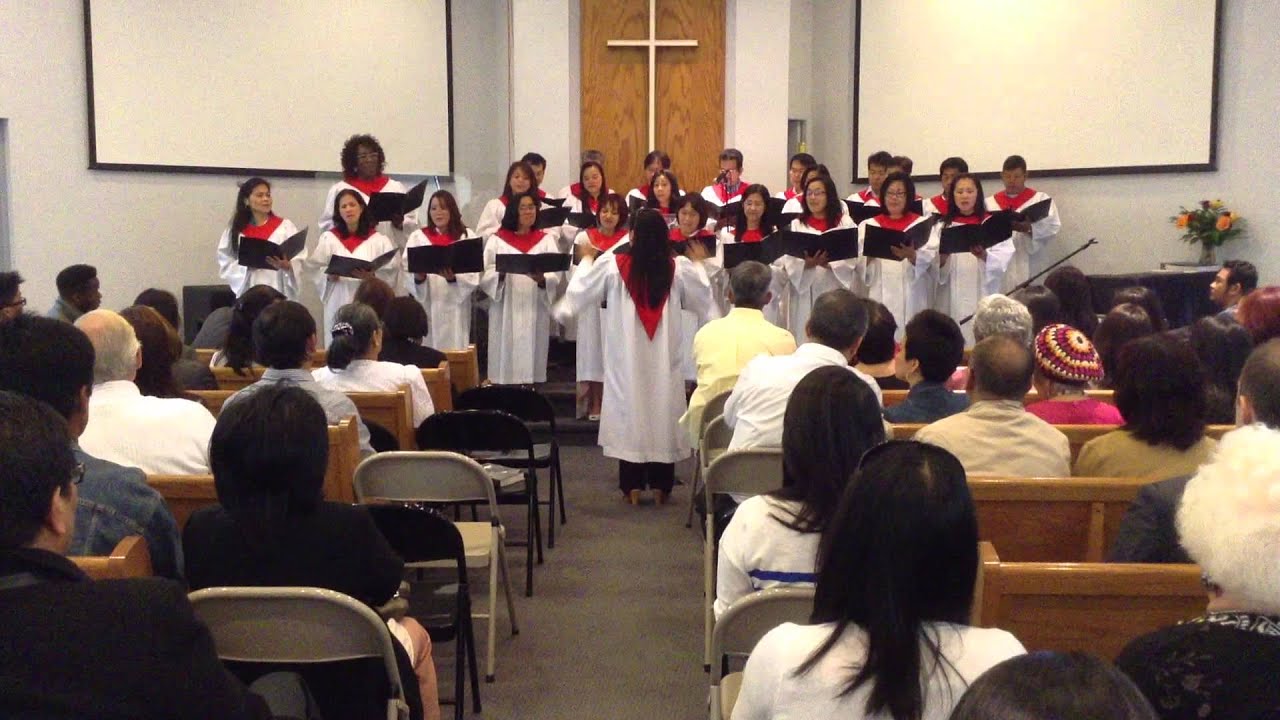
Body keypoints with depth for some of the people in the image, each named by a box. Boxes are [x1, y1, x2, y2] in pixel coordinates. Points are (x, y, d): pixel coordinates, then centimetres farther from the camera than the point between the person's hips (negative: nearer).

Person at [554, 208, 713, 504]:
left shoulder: (612, 265, -10)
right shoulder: (679, 268, -6)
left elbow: (579, 294, 1)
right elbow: (703, 302, 7)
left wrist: (587, 259, 17)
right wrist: (698, 265, 21)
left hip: (627, 360, -1)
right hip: (664, 360, 1)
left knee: (630, 413, 5)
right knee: (663, 414, 9)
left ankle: (632, 486, 7)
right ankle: (660, 486, 13)